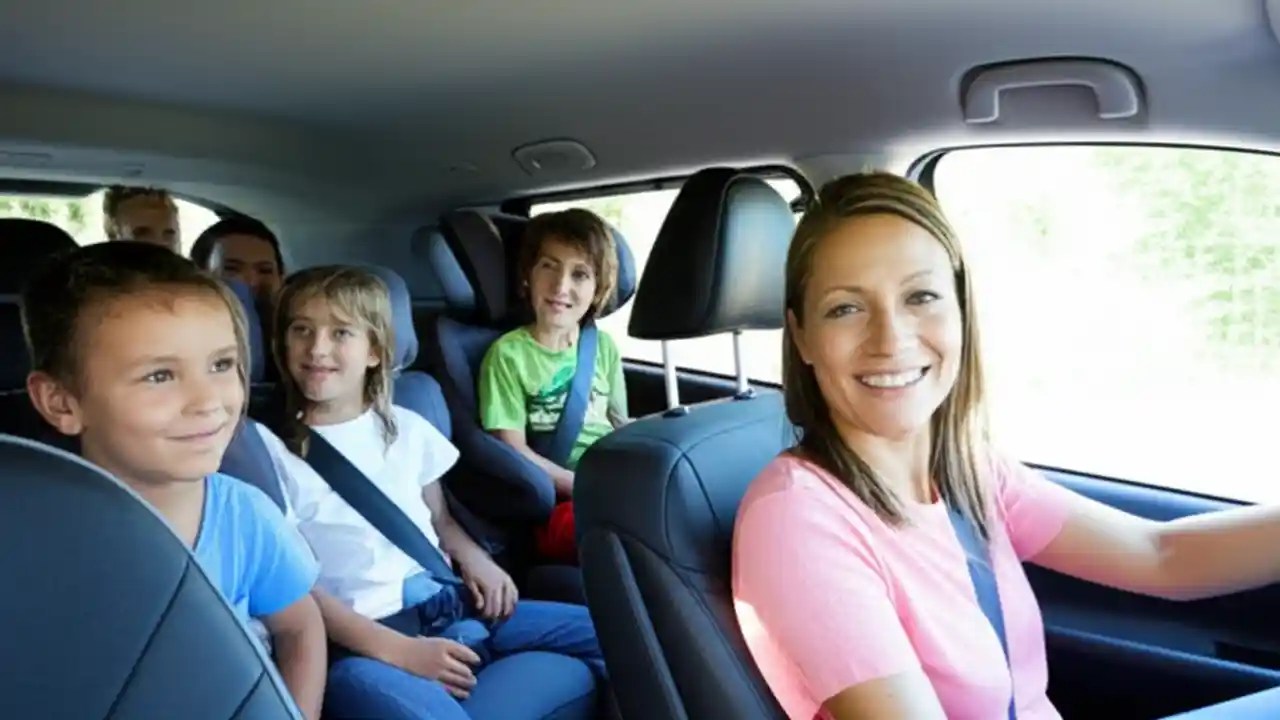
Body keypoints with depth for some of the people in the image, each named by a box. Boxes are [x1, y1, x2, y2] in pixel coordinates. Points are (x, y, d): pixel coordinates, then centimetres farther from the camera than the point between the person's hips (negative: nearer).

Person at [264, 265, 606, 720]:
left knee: (608, 635, -7)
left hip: (450, 608, 7)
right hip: (363, 642, -6)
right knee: (363, 683, -42)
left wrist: (473, 558, 1)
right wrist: (397, 649, -16)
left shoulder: (406, 429, 13)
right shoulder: (272, 450, -1)